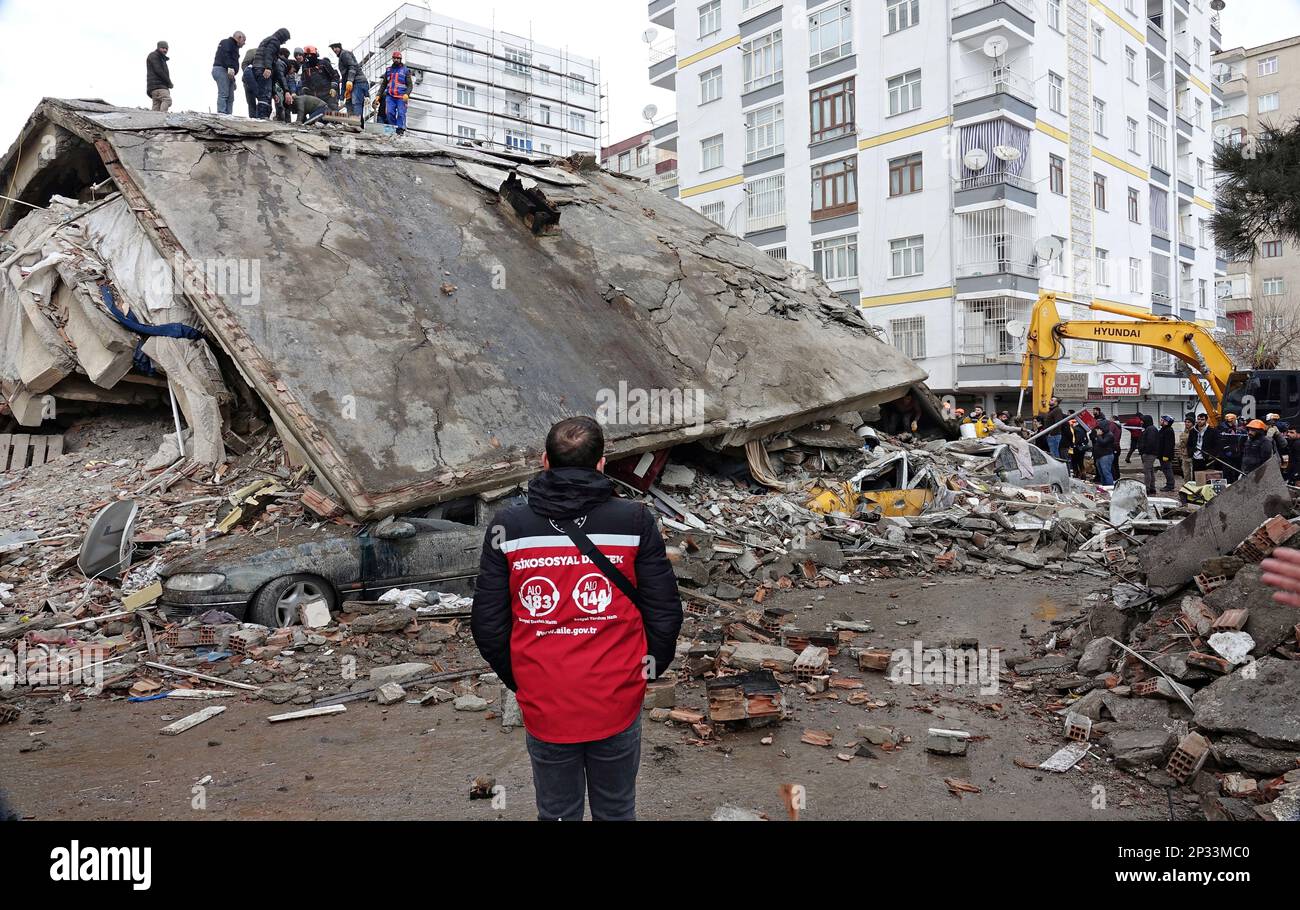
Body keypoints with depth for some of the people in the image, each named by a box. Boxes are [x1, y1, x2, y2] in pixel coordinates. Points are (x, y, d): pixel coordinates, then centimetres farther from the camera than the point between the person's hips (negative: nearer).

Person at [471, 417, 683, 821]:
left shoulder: (508, 527, -8)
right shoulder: (634, 521, -10)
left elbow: (487, 624, -4)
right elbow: (665, 613, -7)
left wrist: (518, 679, 11)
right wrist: (647, 668, 10)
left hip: (544, 707, 1)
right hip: (618, 703, 0)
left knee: (557, 813, 21)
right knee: (616, 810, 21)